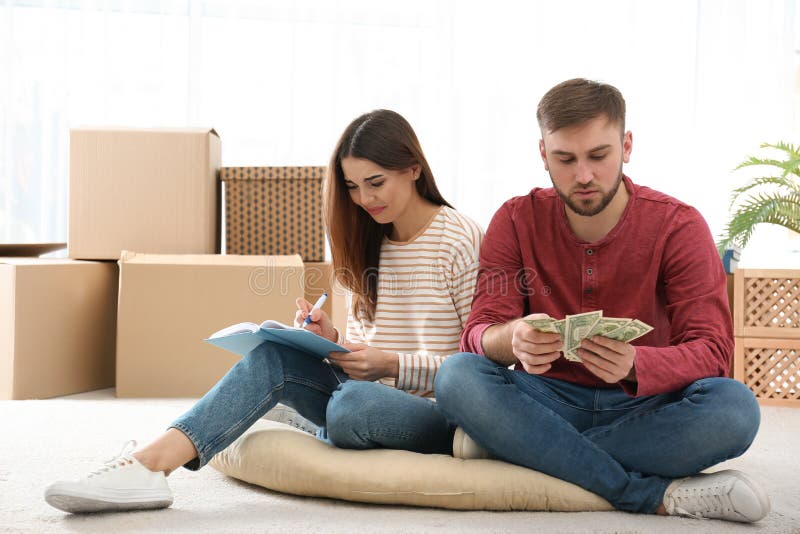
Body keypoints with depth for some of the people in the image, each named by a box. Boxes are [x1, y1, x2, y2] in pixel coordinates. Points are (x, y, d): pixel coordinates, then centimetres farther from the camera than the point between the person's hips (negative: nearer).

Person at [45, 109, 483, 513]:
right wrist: (332, 342, -5)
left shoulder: (462, 241, -7)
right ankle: (149, 463, -34)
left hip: (442, 413, -6)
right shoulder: (369, 243, 16)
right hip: (366, 396, 6)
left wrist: (394, 365, -19)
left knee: (354, 402, -40)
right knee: (276, 352, -22)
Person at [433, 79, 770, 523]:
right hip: (548, 400, 1)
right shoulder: (517, 221, 0)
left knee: (735, 406, -31)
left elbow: (712, 350, -13)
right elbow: (479, 333, -8)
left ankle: (519, 452, -24)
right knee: (456, 376, -29)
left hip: (645, 405, -1)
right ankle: (658, 495, -27)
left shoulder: (678, 226, -4)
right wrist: (515, 339, -35)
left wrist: (635, 365, -36)